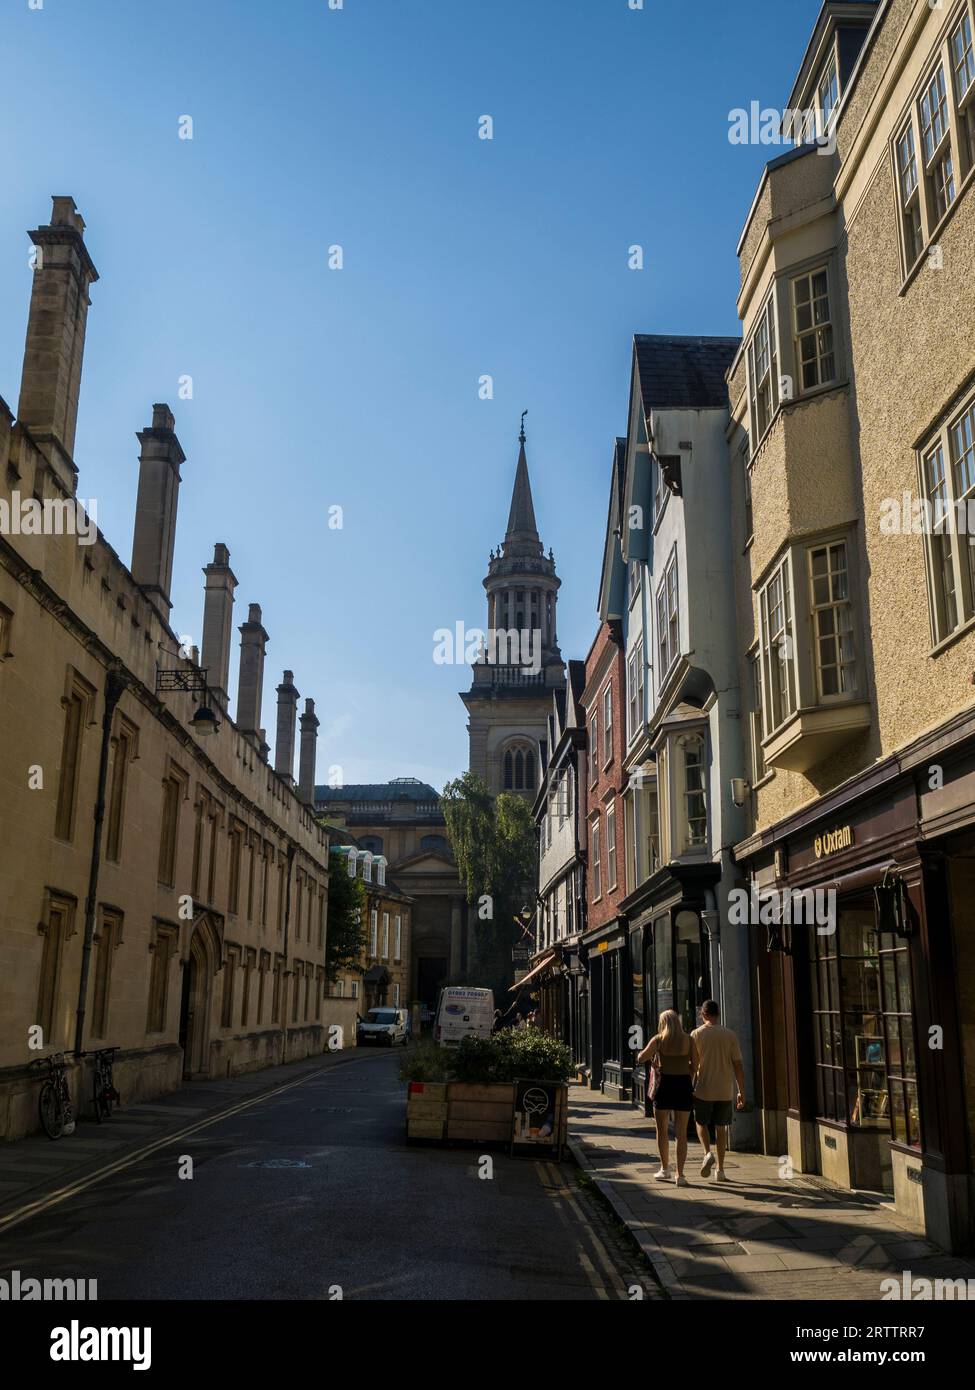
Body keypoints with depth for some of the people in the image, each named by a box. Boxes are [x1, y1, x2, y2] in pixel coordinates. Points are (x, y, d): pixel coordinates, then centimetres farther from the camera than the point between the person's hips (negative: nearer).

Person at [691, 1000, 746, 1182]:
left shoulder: (697, 1034, -5)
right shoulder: (729, 1035, 1)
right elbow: (738, 1065, 0)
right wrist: (742, 1092, 6)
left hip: (703, 1089, -2)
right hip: (725, 1091, 2)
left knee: (702, 1123, 16)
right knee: (721, 1127, 12)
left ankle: (708, 1153, -9)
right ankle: (720, 1170, 13)